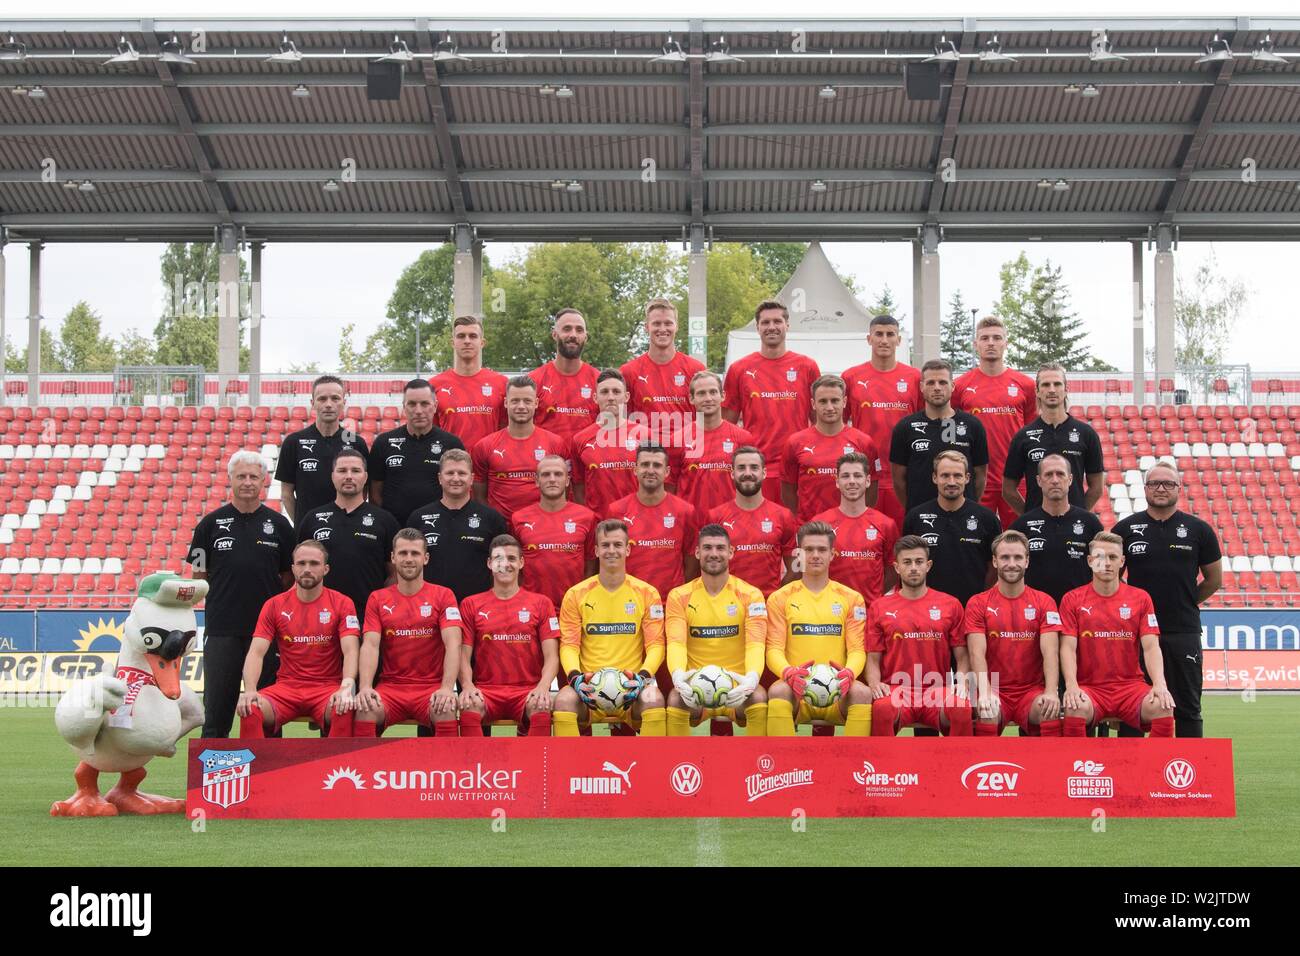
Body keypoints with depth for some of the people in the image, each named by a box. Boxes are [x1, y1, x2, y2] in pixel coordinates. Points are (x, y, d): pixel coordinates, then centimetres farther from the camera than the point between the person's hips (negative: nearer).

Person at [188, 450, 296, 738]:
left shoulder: (278, 524, 7)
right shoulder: (211, 523, 6)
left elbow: (289, 576, 11)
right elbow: (199, 575, 9)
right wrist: (225, 595, -2)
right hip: (221, 630, 0)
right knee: (216, 712, 2)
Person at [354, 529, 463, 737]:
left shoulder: (443, 596, 5)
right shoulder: (377, 599, 11)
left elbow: (452, 644, -8)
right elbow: (370, 645, -2)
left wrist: (447, 688, -25)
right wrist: (365, 687, -21)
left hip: (432, 687, -1)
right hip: (390, 687, 1)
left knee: (446, 712, -33)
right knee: (365, 710, -30)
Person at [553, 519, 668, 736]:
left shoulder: (647, 593, 7)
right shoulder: (576, 595, 8)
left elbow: (656, 645, 4)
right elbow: (569, 645, 4)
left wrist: (643, 676, -16)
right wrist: (575, 677, -17)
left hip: (631, 687, 0)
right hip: (590, 686, 0)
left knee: (654, 700, -34)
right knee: (563, 700, -33)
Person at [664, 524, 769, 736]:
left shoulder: (750, 595, 3)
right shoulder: (679, 596, 6)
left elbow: (755, 644, -8)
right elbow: (676, 643, -7)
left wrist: (752, 677, -32)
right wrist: (678, 675, -32)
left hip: (737, 687, 0)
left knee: (759, 699, -32)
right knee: (675, 700, -32)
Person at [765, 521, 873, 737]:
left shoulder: (851, 598, 13)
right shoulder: (780, 598, 11)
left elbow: (857, 649, 7)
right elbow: (774, 649, 3)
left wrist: (849, 672, -19)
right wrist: (788, 672, -22)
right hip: (796, 687, -1)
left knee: (862, 693, -33)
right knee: (777, 691, -35)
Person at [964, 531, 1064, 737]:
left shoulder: (1044, 602, 7)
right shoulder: (978, 604, 5)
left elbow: (1050, 652, -6)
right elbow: (977, 653, -8)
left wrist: (1051, 692, -25)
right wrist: (985, 692, -27)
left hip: (1032, 691, 1)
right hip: (994, 691, -1)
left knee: (1051, 713, -32)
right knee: (987, 715, -34)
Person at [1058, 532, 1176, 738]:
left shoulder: (1140, 598, 9)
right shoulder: (1072, 599, 5)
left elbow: (1151, 647, 2)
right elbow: (1068, 647, -3)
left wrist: (1160, 684, -16)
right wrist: (1071, 686, -21)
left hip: (1131, 685, 1)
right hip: (1089, 687, -1)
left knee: (1162, 708, -28)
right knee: (1076, 709, -35)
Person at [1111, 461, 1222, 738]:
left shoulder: (1199, 530, 5)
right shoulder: (1125, 529, 5)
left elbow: (1214, 580, 14)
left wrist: (1185, 605, 13)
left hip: (1184, 632, 0)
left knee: (1188, 708, 4)